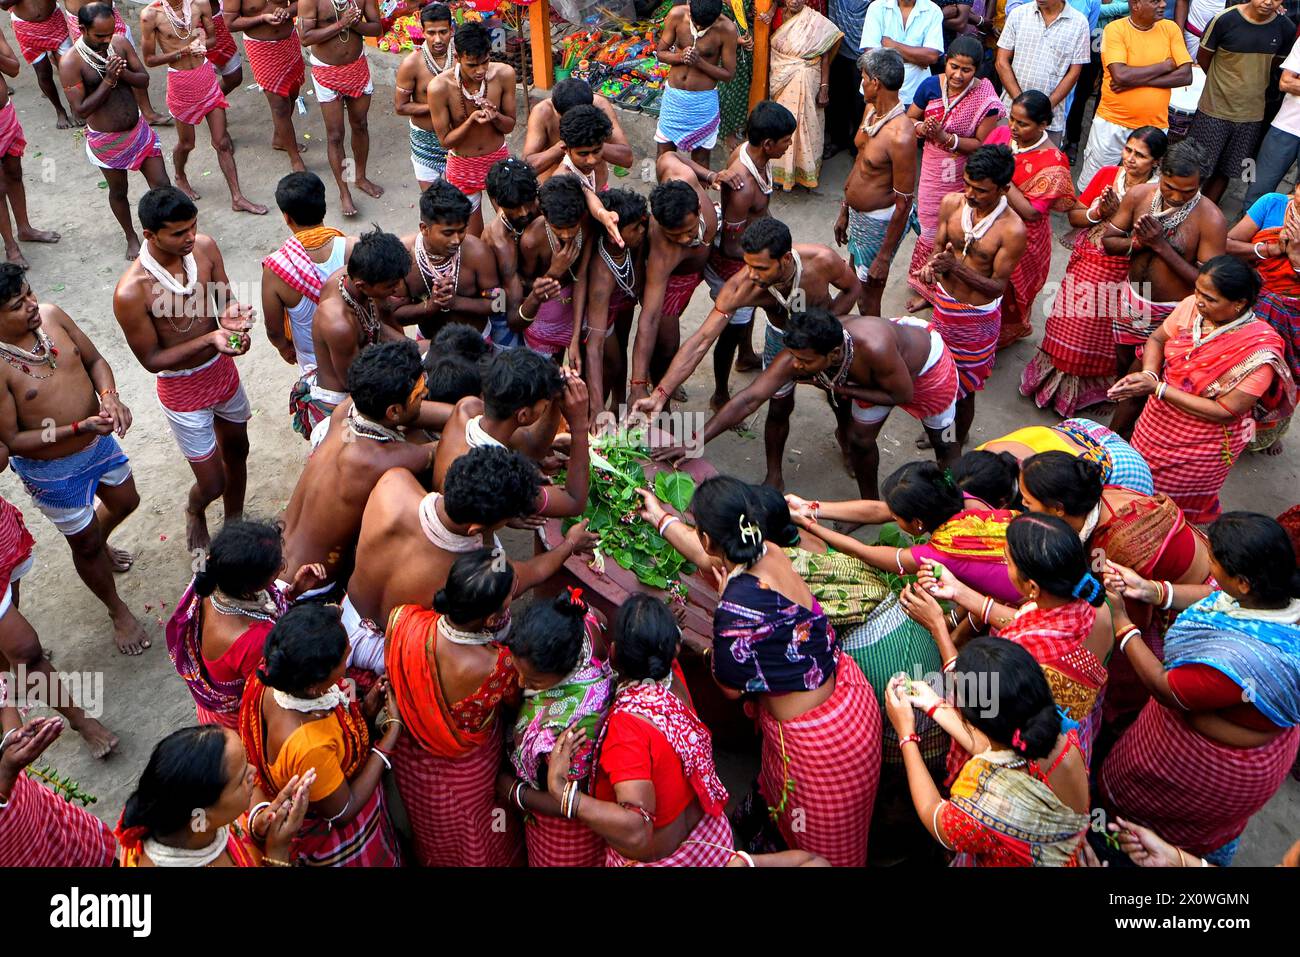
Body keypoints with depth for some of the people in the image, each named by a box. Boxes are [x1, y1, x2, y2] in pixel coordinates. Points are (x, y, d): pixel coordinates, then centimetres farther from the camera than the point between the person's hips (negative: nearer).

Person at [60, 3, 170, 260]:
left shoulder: (120, 43, -8)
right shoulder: (70, 63, -21)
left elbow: (145, 80, -3)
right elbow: (80, 110, -22)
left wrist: (123, 73, -24)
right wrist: (108, 81, -28)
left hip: (139, 129, 3)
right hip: (106, 140, -3)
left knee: (162, 185, 5)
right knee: (118, 192, 17)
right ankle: (131, 237, 39)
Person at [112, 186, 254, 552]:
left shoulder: (204, 247, -16)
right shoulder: (131, 292, -31)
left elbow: (226, 299, -2)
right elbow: (151, 360, -21)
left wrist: (232, 317, -26)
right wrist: (209, 339, -32)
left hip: (222, 369, 5)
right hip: (182, 390, -5)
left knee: (237, 451, 25)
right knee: (213, 484, 6)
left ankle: (234, 522, 52)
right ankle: (194, 512, 45)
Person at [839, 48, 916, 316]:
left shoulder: (901, 136, -30)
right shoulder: (871, 110, -2)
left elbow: (904, 203, -25)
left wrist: (884, 257, -21)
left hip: (879, 223, -9)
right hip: (858, 214, 9)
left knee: (868, 298, 6)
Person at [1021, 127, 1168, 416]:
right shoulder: (1107, 174, -1)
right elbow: (1074, 216, 2)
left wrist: (1116, 214, -27)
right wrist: (1096, 213, -17)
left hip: (1118, 277, -4)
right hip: (1084, 265, 4)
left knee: (1100, 337, 11)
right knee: (1068, 328, 14)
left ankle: (1081, 392, 31)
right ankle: (1057, 380, 34)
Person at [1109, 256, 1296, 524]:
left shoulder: (1259, 349, -28)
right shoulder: (1192, 306, -14)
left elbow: (1224, 412, -27)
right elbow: (1156, 340, 2)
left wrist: (1158, 388, -29)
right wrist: (1148, 374, -20)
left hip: (1202, 445, -5)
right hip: (1156, 425, 5)